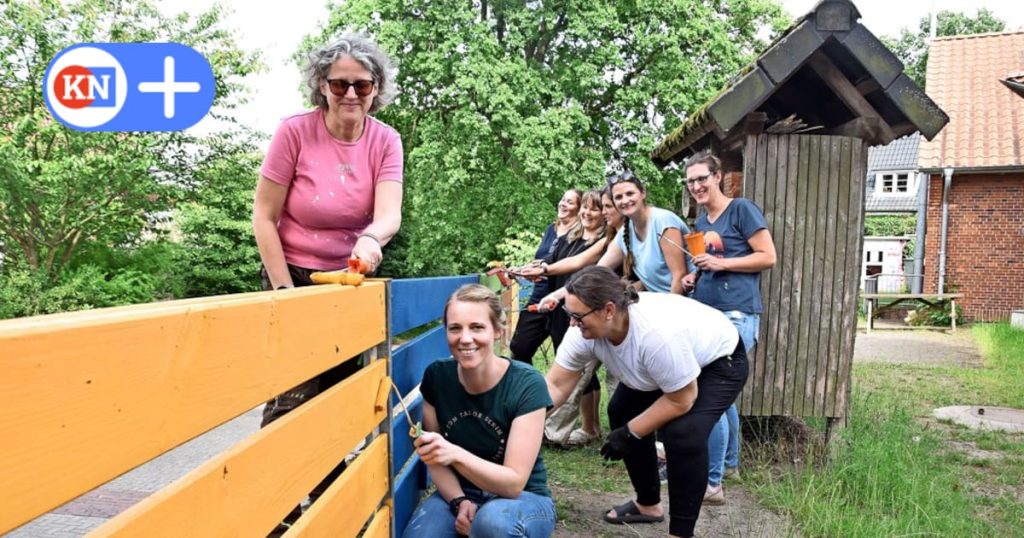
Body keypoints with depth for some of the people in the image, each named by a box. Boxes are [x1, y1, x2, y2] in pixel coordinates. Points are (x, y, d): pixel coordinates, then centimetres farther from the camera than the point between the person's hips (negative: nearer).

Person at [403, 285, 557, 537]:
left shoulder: (527, 385, -20)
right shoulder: (436, 376, -9)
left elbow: (514, 483, -22)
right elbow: (435, 456, 1)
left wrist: (456, 455, -37)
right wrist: (459, 503, -17)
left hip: (523, 500, -2)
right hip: (457, 494, 3)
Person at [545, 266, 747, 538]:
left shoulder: (658, 333, -42)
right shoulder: (585, 331, -23)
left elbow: (682, 401, -30)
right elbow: (555, 385, -17)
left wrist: (630, 433, -22)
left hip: (719, 360, -7)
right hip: (665, 363, 8)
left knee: (682, 433, -26)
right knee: (621, 413, 7)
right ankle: (648, 504, 26)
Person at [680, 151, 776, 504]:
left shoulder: (742, 210, -4)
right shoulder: (699, 223, 17)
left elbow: (768, 257, -9)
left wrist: (721, 263, -16)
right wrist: (692, 278, 8)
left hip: (736, 315, -8)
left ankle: (712, 484, -6)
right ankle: (730, 462, 33)